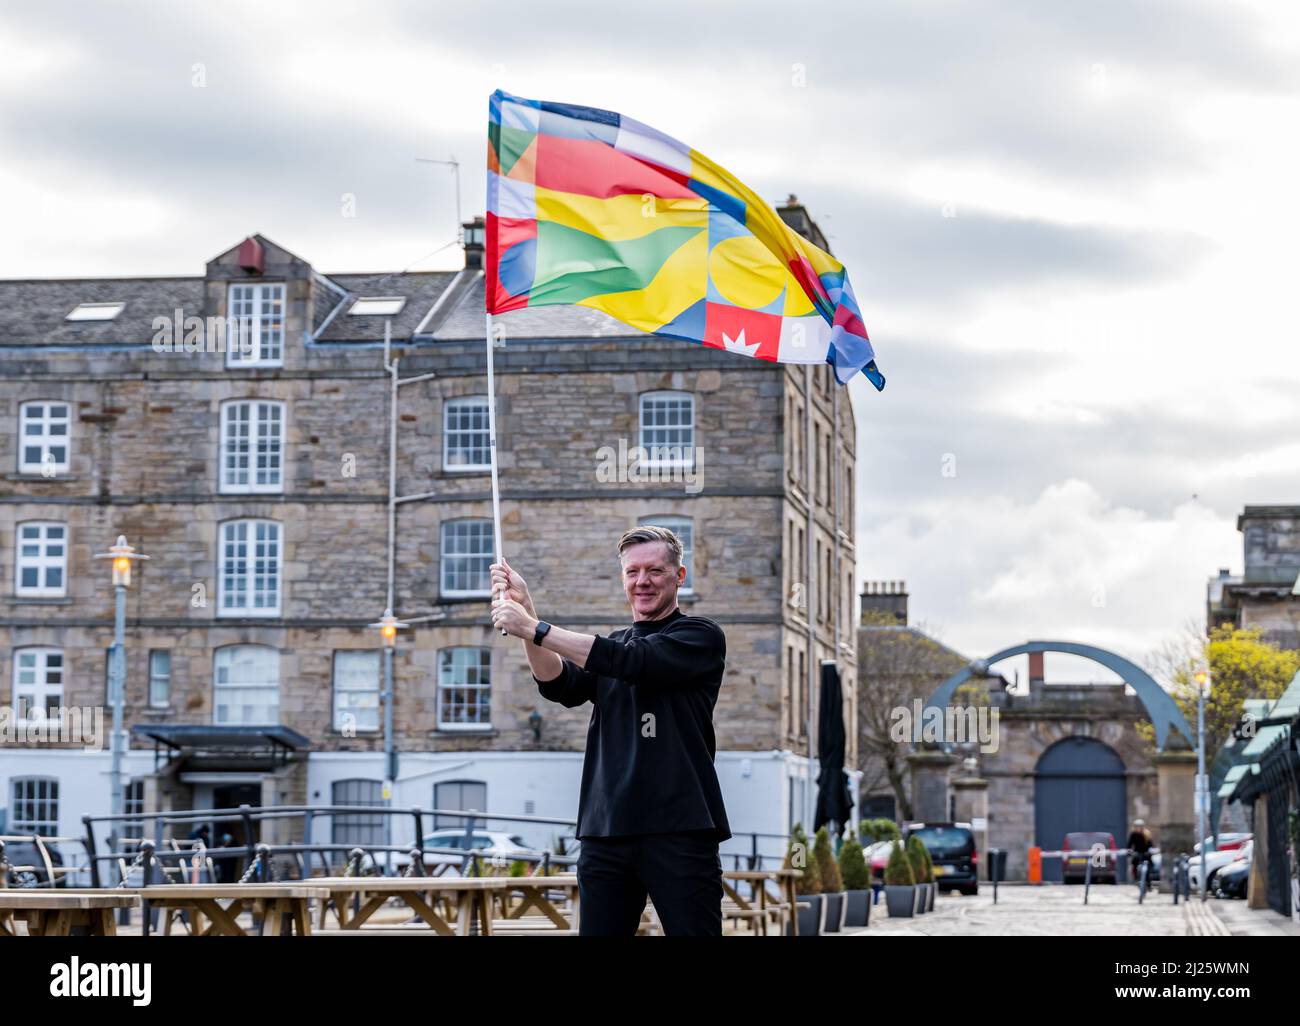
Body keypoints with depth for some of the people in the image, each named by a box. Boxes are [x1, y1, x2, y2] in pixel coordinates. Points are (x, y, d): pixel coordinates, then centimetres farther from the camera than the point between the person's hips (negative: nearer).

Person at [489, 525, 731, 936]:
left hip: (680, 830, -5)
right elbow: (560, 685, 2)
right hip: (606, 833, 5)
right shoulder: (608, 645, 20)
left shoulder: (701, 636, 3)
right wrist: (524, 612, -12)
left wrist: (534, 628, -15)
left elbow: (632, 661, -13)